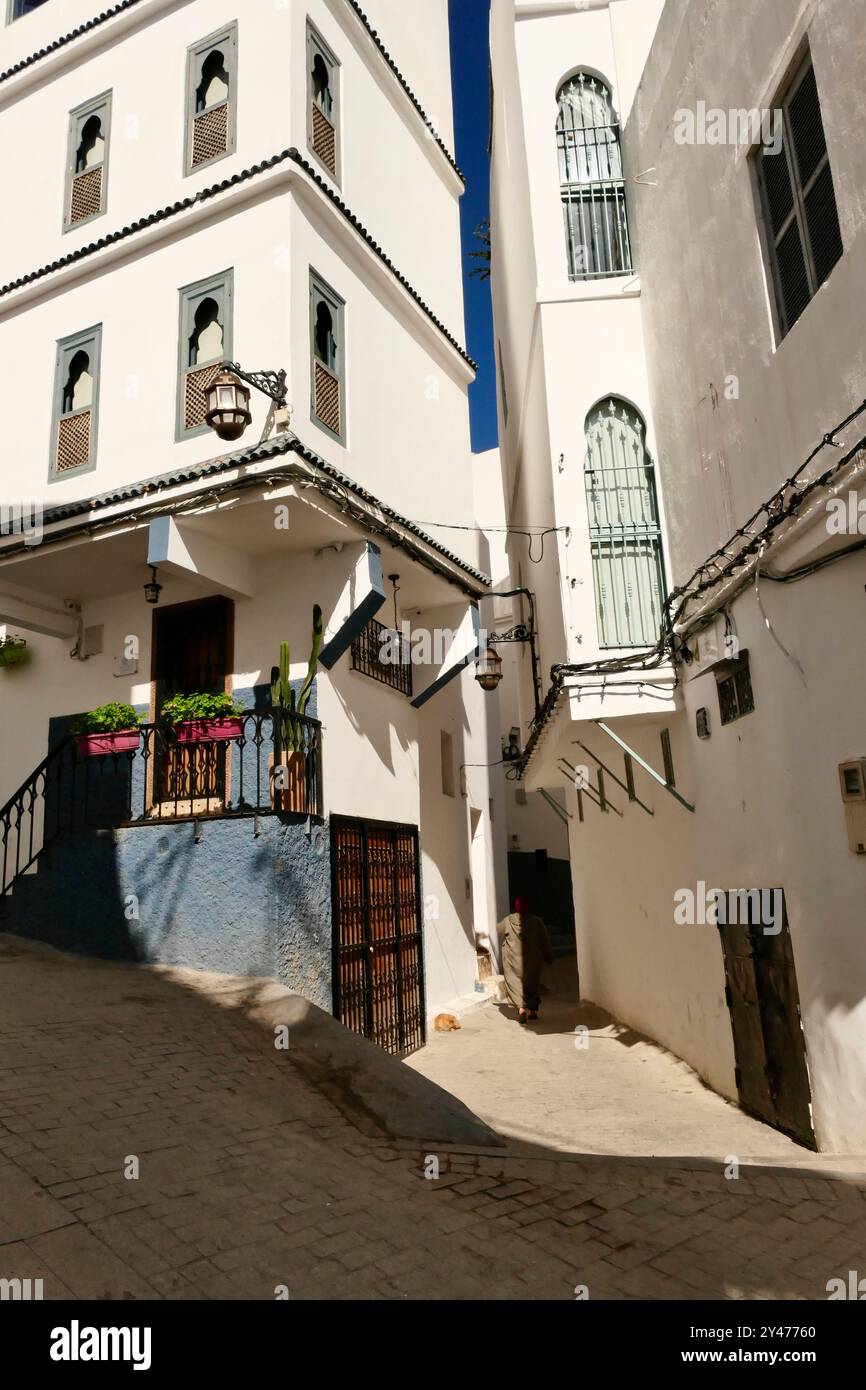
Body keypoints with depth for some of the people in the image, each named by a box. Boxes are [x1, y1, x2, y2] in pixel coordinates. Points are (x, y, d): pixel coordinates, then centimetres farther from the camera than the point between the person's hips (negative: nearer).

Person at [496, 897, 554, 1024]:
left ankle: (522, 1009, -18)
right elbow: (545, 941, 2)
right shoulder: (536, 921, -3)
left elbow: (497, 931, 19)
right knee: (532, 983, 18)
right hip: (532, 959, 1)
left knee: (516, 984, 1)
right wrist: (549, 958, 14)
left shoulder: (508, 920, -1)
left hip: (513, 960, -1)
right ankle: (533, 1010, 21)